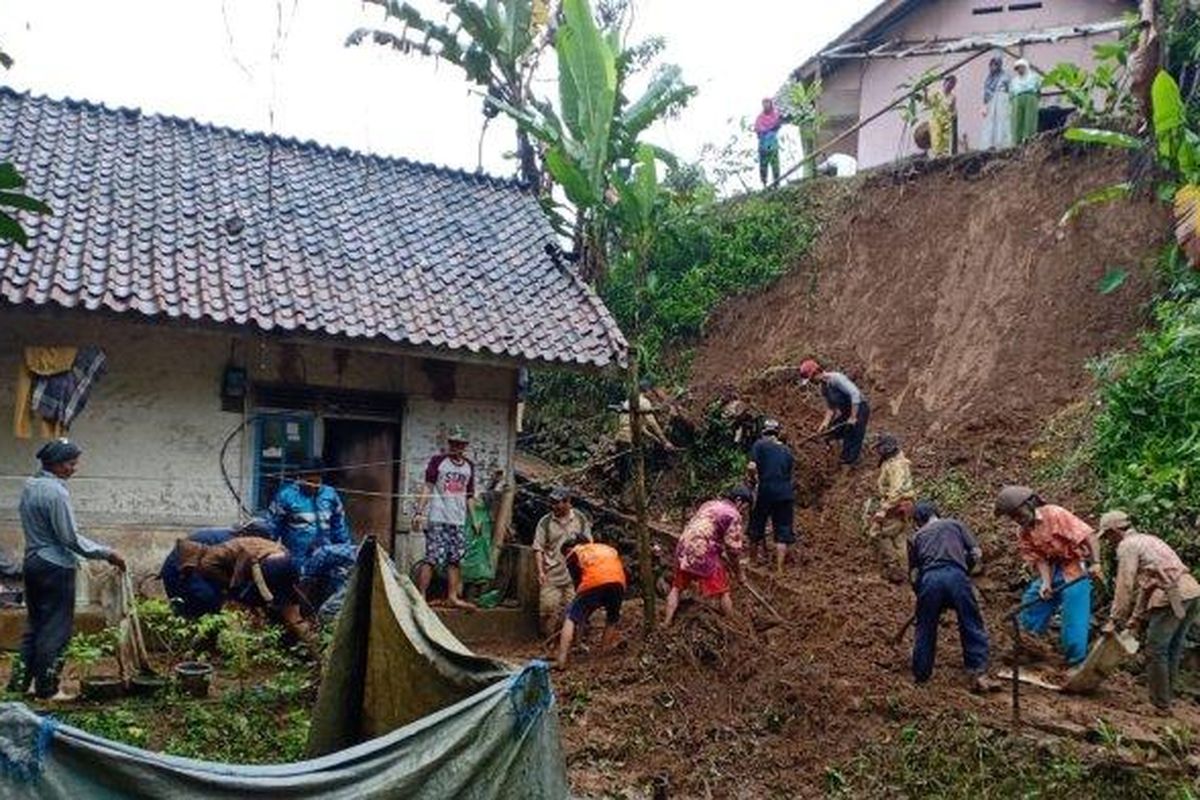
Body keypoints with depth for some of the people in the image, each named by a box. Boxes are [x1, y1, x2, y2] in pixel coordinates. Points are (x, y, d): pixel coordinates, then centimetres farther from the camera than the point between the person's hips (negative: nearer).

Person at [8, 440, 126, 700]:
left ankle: (20, 681, 20)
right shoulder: (56, 492, -19)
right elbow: (70, 538, -19)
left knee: (34, 624, 16)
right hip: (56, 567, -9)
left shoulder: (30, 486, 10)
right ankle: (46, 689, 6)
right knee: (55, 629, 0)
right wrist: (107, 554, -12)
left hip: (33, 562, 9)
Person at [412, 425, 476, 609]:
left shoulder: (469, 466, 15)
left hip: (459, 521, 5)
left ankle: (453, 596, 15)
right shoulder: (438, 461, 0)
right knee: (433, 558, -10)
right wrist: (419, 512, -11)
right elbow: (427, 488, -3)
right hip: (437, 519, -5)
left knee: (455, 559, 7)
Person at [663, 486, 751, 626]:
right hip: (703, 554, -7)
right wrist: (736, 568, 8)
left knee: (676, 587, 21)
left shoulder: (709, 505, 20)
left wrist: (722, 555, 25)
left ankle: (667, 622, 19)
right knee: (723, 592, 8)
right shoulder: (733, 515, -3)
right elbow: (733, 547, -7)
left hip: (683, 550, 7)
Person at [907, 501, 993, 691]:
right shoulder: (955, 525, 25)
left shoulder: (917, 537, 25)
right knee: (972, 626, 10)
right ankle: (978, 674, 4)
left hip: (929, 579, 1)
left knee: (925, 629, 14)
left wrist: (920, 592, 32)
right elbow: (977, 554, 15)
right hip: (956, 575, -1)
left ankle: (920, 676, 22)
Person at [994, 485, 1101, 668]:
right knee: (1030, 604, 7)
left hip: (1074, 570, -7)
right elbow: (1039, 559, -6)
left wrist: (1096, 563, -29)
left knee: (1074, 621, -8)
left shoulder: (1055, 514, -15)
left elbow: (1089, 535, -19)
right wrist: (1045, 583, -23)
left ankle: (1077, 662, 4)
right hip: (1051, 572, 7)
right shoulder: (1024, 535, 4)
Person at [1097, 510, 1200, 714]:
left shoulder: (1127, 546, -2)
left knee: (1156, 652, 0)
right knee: (1173, 651, 17)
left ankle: (1161, 706, 5)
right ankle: (1168, 697, 24)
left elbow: (1125, 586, -7)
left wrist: (1114, 620, -2)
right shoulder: (1146, 539, 26)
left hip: (1172, 598, -9)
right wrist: (1137, 616, 33)